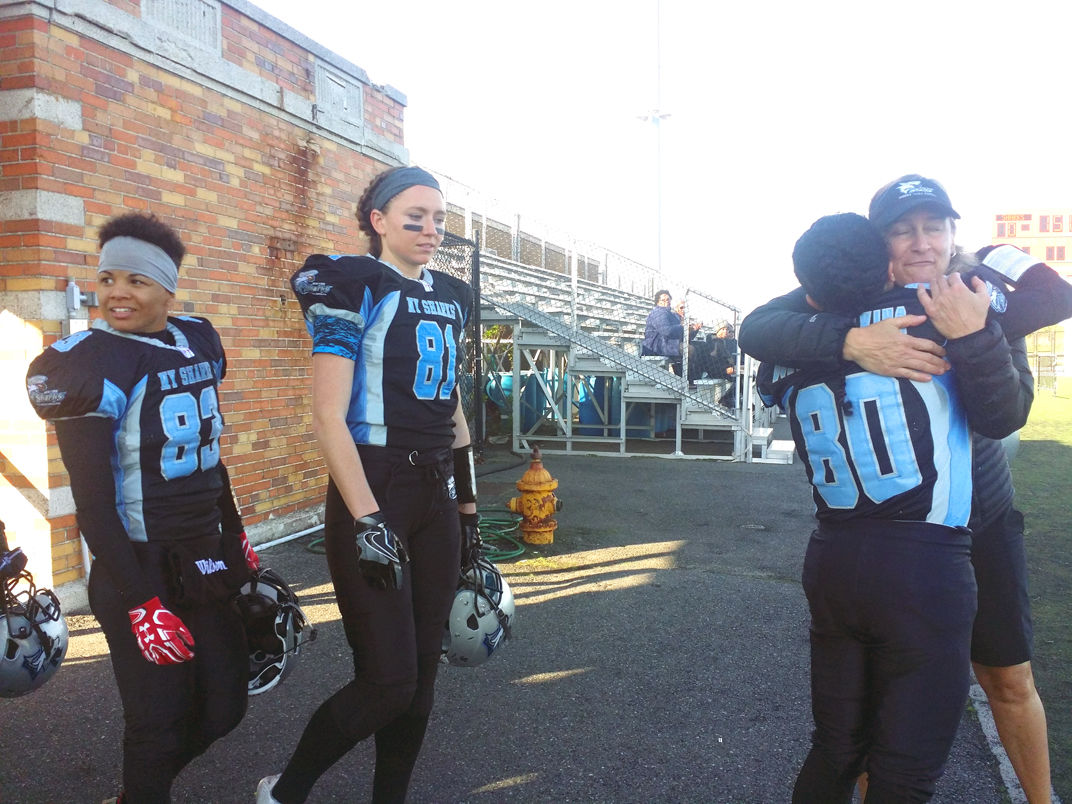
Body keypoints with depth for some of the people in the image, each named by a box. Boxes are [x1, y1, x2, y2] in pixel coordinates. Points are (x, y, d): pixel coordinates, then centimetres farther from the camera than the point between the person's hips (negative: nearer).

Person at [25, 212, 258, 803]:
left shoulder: (199, 340, 4)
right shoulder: (90, 364, -14)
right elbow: (93, 503, -15)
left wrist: (235, 532, 18)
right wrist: (141, 603, -18)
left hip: (206, 563, 6)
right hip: (140, 572, -6)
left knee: (223, 704, 14)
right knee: (159, 722, 4)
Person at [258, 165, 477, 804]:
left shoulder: (452, 298, 14)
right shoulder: (356, 287, -7)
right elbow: (330, 417, -13)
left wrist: (467, 500, 19)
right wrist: (367, 520, -19)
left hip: (436, 496, 7)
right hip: (372, 490, -7)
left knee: (423, 673, 11)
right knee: (389, 679, -4)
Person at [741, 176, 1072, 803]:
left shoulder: (984, 293, -6)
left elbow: (1008, 411, -18)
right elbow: (756, 330, -31)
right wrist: (852, 340, -45)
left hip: (979, 519, 2)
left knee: (1010, 679, 14)